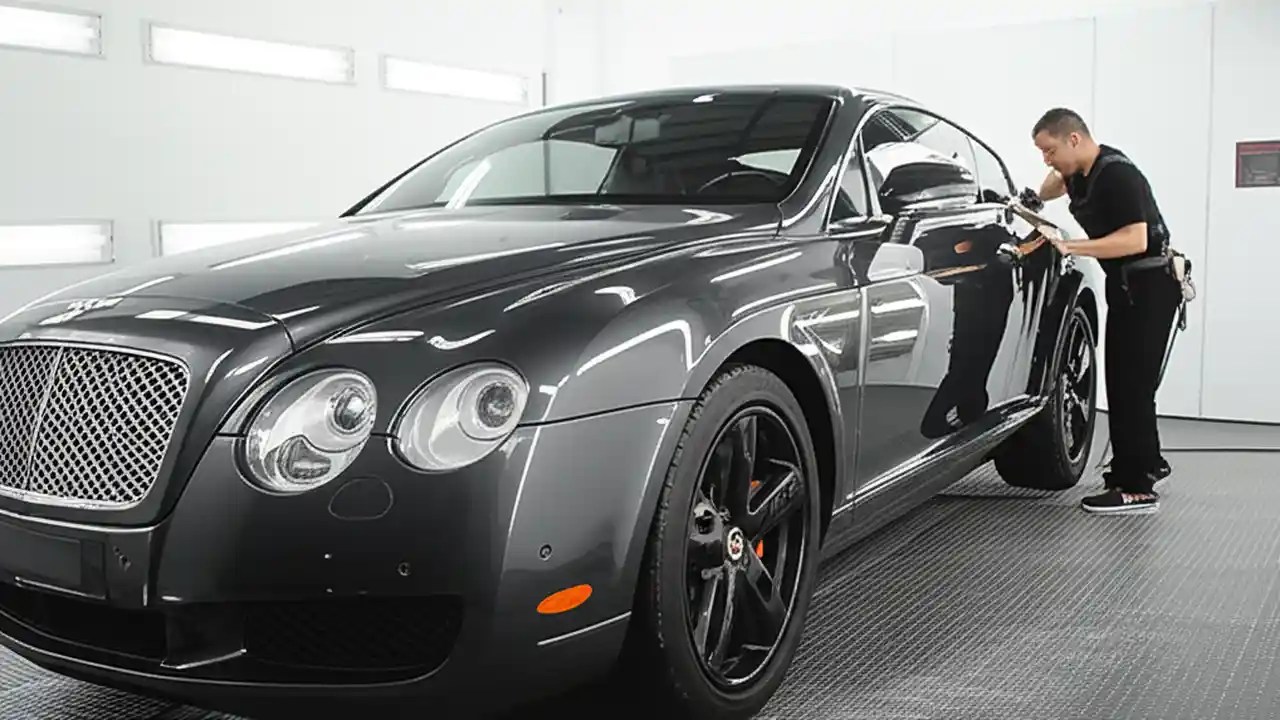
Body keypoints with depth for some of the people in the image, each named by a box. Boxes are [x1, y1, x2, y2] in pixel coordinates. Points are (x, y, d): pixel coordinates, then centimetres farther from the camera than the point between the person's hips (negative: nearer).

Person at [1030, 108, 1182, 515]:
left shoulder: (1117, 175, -21)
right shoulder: (1080, 172, 6)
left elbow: (1136, 239, -28)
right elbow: (1060, 182, 32)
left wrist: (1071, 247, -31)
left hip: (1150, 286, -10)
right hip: (1124, 284, 10)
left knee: (1132, 384, -12)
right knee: (1122, 381, 13)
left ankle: (1138, 489, -9)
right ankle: (1147, 463, 27)